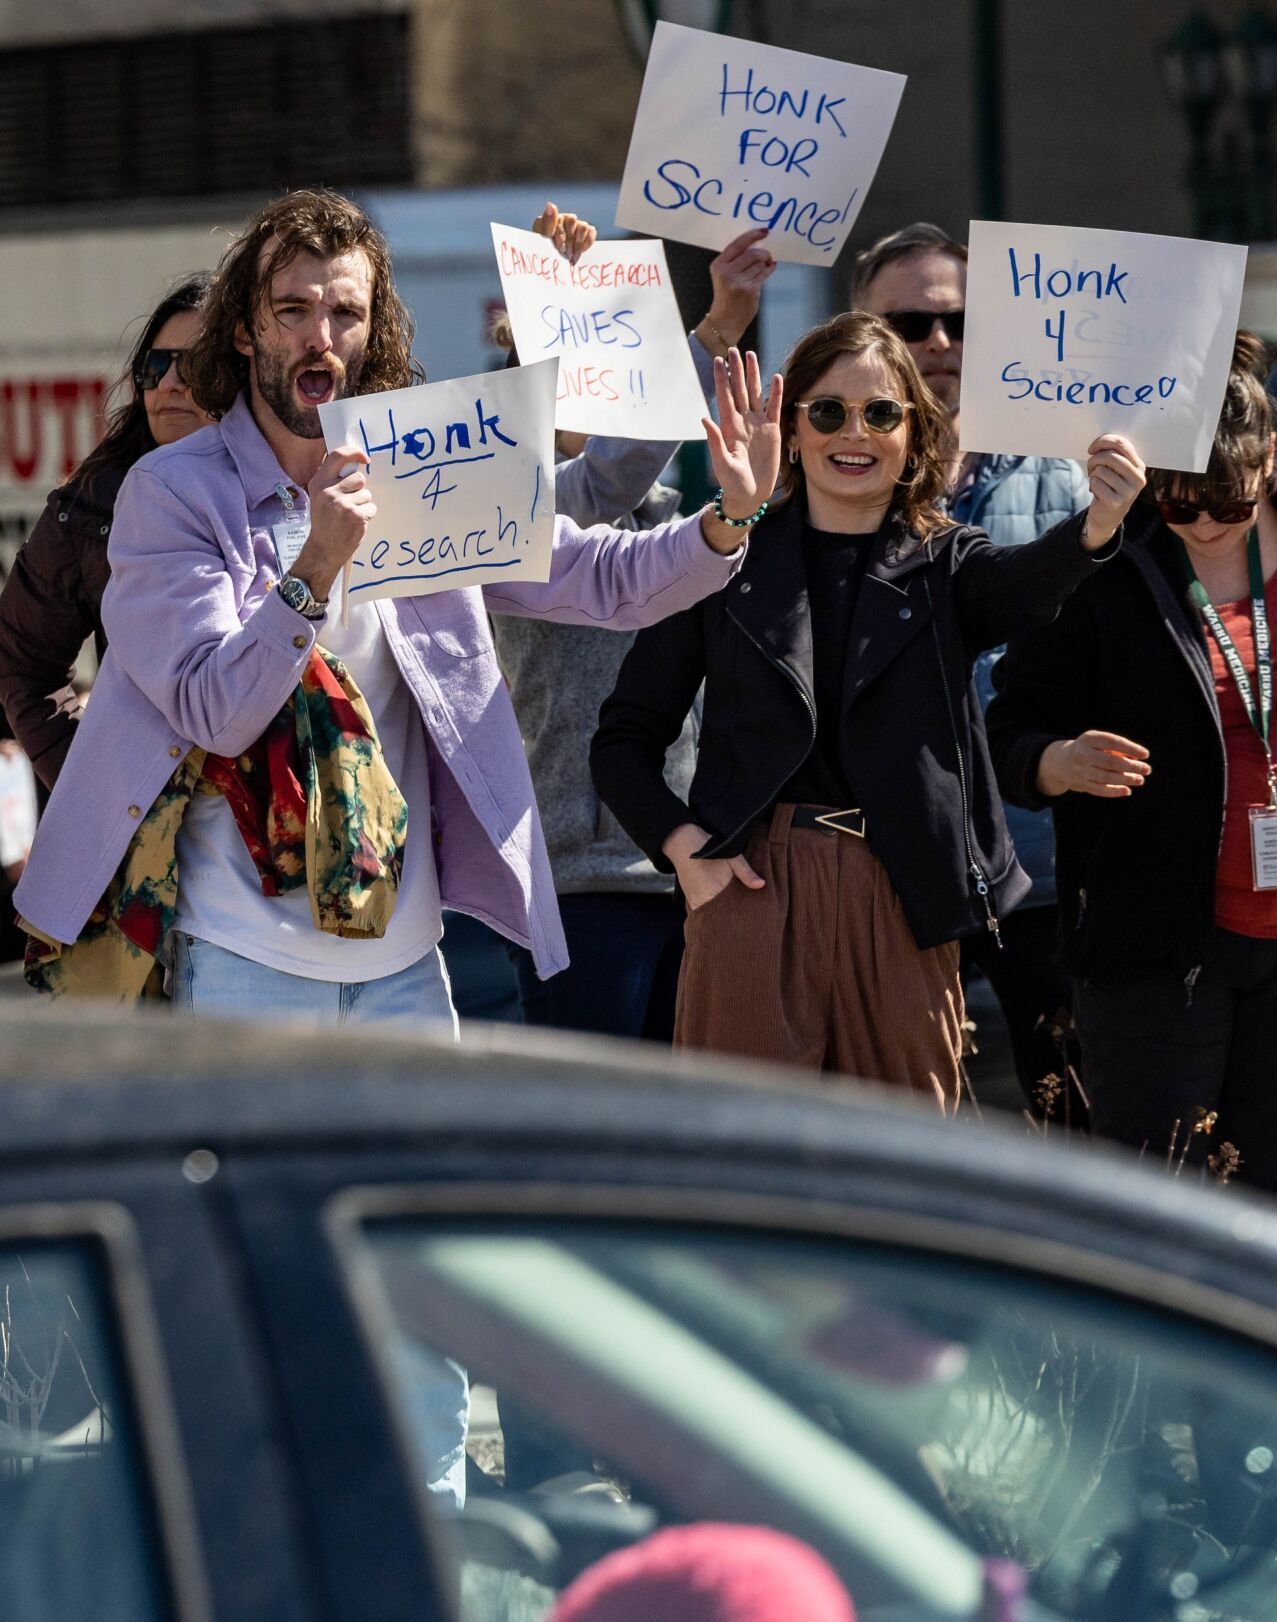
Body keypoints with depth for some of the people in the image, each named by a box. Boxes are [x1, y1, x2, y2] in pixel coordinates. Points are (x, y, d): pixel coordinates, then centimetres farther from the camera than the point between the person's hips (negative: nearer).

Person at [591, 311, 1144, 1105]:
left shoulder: (946, 565, 8)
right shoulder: (732, 562, 6)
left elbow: (1026, 583, -17)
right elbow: (625, 738, 9)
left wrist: (1097, 526, -39)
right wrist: (685, 849, -7)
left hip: (902, 906, 1)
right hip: (754, 891, -1)